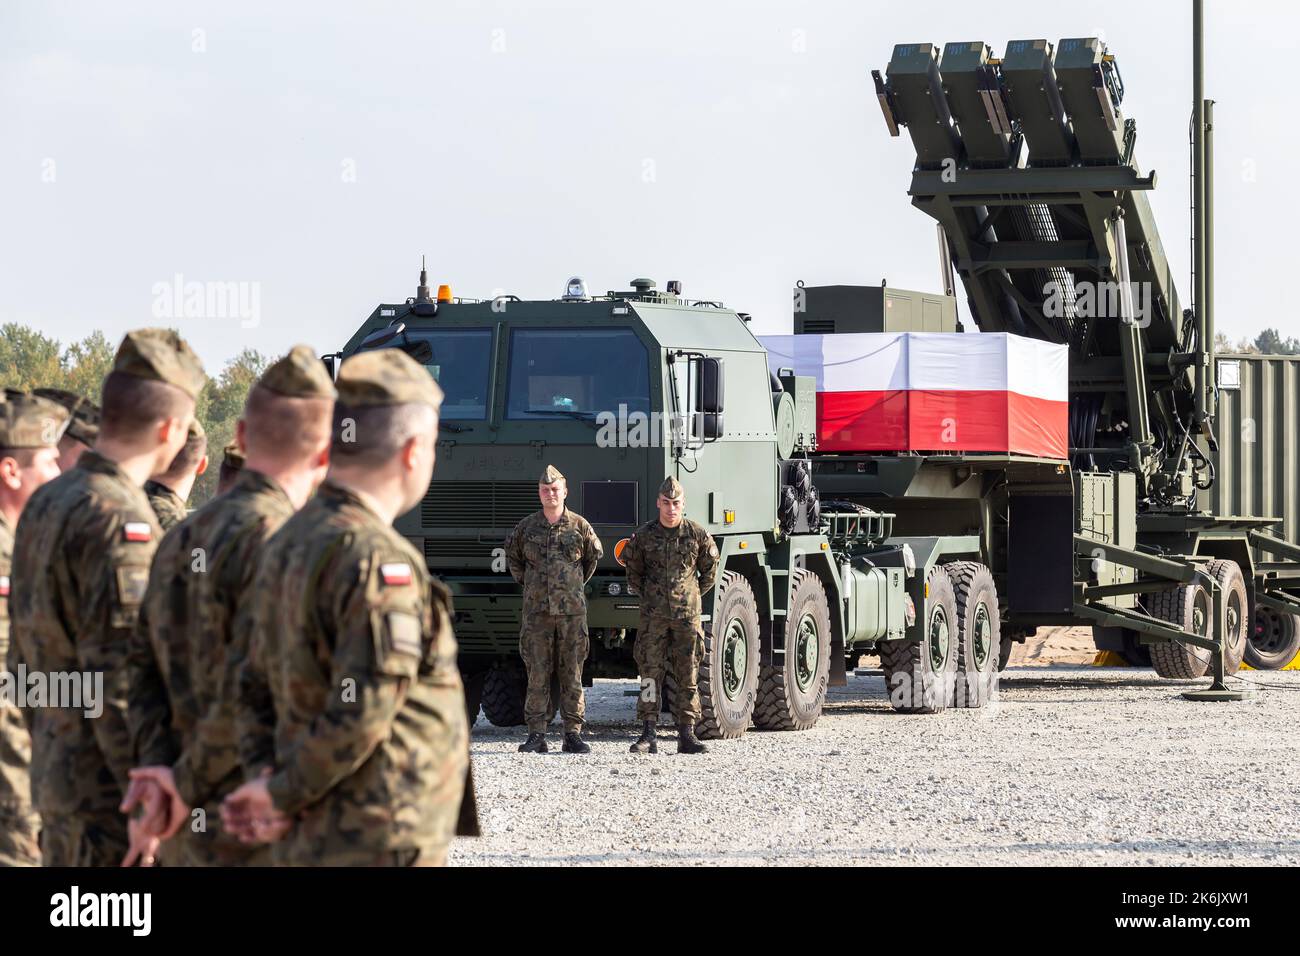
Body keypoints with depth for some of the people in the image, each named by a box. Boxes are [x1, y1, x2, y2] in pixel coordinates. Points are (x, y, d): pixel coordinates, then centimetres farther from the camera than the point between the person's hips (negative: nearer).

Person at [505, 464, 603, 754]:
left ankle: (573, 733, 5)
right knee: (537, 675, -2)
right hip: (537, 610, 0)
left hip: (572, 610, 0)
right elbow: (512, 555, 22)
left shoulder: (579, 526, 4)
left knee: (572, 675, 2)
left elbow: (594, 554, 19)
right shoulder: (527, 527, 7)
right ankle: (536, 735, 0)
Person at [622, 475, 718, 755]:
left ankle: (686, 735, 6)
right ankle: (647, 736, -2)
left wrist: (694, 594, 11)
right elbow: (633, 569, 17)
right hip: (653, 616, 0)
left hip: (687, 614, 0)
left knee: (688, 676, 2)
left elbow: (710, 568, 15)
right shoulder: (644, 536, 1)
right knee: (650, 673, -3)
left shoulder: (698, 535, 0)